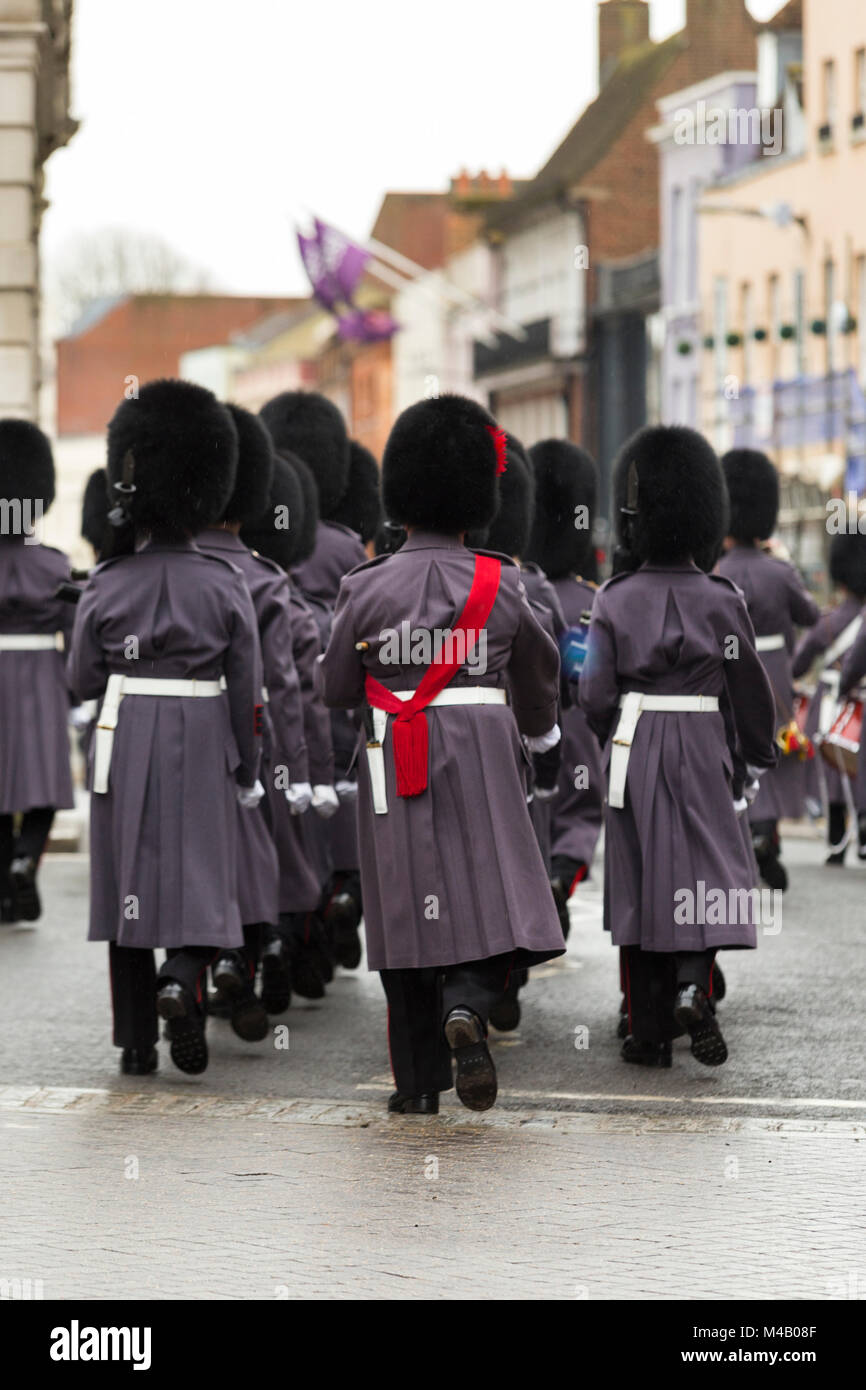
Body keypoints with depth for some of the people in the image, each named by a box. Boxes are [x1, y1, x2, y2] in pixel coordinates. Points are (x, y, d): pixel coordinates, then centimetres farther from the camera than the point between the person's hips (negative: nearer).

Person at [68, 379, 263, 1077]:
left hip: (125, 744, 1)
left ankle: (136, 1043, 10)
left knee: (129, 879, 7)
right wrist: (248, 772, 7)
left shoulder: (107, 585, -5)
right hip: (201, 749, 0)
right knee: (199, 873, 7)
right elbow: (247, 692, -2)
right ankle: (182, 977, -21)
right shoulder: (225, 584, -4)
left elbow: (82, 680, 0)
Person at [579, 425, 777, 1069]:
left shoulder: (615, 601, -4)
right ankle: (693, 985, -19)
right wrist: (759, 754, 16)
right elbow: (751, 690, 0)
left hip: (634, 752, 1)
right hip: (703, 751, -1)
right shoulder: (721, 600, -5)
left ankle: (650, 1033, 8)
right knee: (708, 870, 7)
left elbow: (596, 695, -3)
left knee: (640, 881, 7)